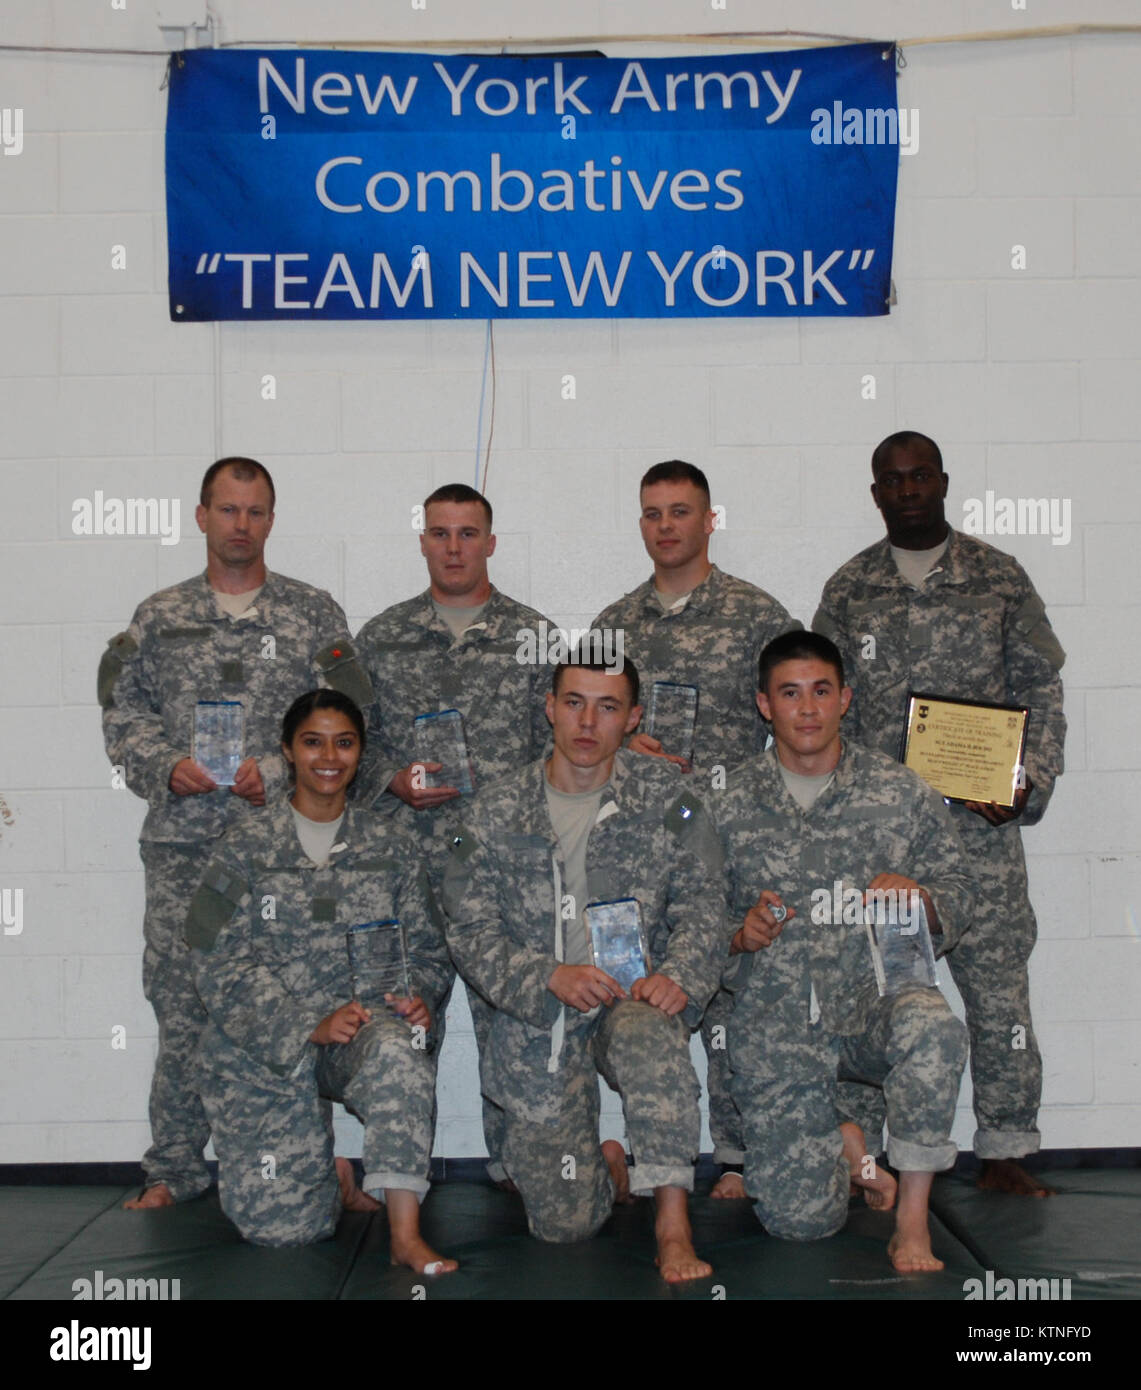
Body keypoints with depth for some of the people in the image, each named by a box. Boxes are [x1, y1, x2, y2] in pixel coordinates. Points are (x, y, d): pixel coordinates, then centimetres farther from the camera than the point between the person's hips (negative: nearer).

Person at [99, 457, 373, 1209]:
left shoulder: (315, 613, 7)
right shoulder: (159, 617, 13)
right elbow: (125, 715, 12)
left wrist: (278, 769, -10)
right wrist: (167, 766, -6)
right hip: (182, 841, 2)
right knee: (180, 1002, 3)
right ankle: (175, 1167, 15)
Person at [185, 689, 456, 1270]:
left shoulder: (389, 848, 10)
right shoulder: (244, 849, 3)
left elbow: (427, 952, 12)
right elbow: (223, 967, -5)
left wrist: (416, 997, -12)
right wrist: (310, 1026, -18)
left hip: (361, 1026, 1)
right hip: (263, 1046, -1)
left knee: (398, 1047, -37)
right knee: (280, 1221, -11)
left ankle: (406, 1235, -35)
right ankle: (326, 1172, 23)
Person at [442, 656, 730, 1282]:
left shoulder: (666, 801, 1)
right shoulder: (494, 814, 1)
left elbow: (701, 908, -1)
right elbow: (471, 931, -2)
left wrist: (677, 975, -21)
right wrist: (550, 978, -18)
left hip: (635, 999, -1)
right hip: (539, 1023, 1)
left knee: (647, 1029, -39)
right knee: (565, 1221, -4)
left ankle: (673, 1223, -30)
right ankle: (610, 1168, 31)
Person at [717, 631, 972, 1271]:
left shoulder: (901, 792, 2)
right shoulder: (731, 805, 2)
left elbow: (961, 895, 7)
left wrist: (919, 898, -15)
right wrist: (741, 934, -13)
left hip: (876, 996, 0)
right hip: (774, 1020, 0)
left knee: (932, 1027, -37)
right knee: (800, 1219, -7)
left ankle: (913, 1220, -17)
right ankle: (840, 1143, 29)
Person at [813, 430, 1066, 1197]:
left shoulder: (1000, 578, 6)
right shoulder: (848, 591, 8)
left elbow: (1041, 689, 7)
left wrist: (1029, 781, -7)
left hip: (981, 822, 0)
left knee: (1000, 989, 2)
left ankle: (1006, 1151, 17)